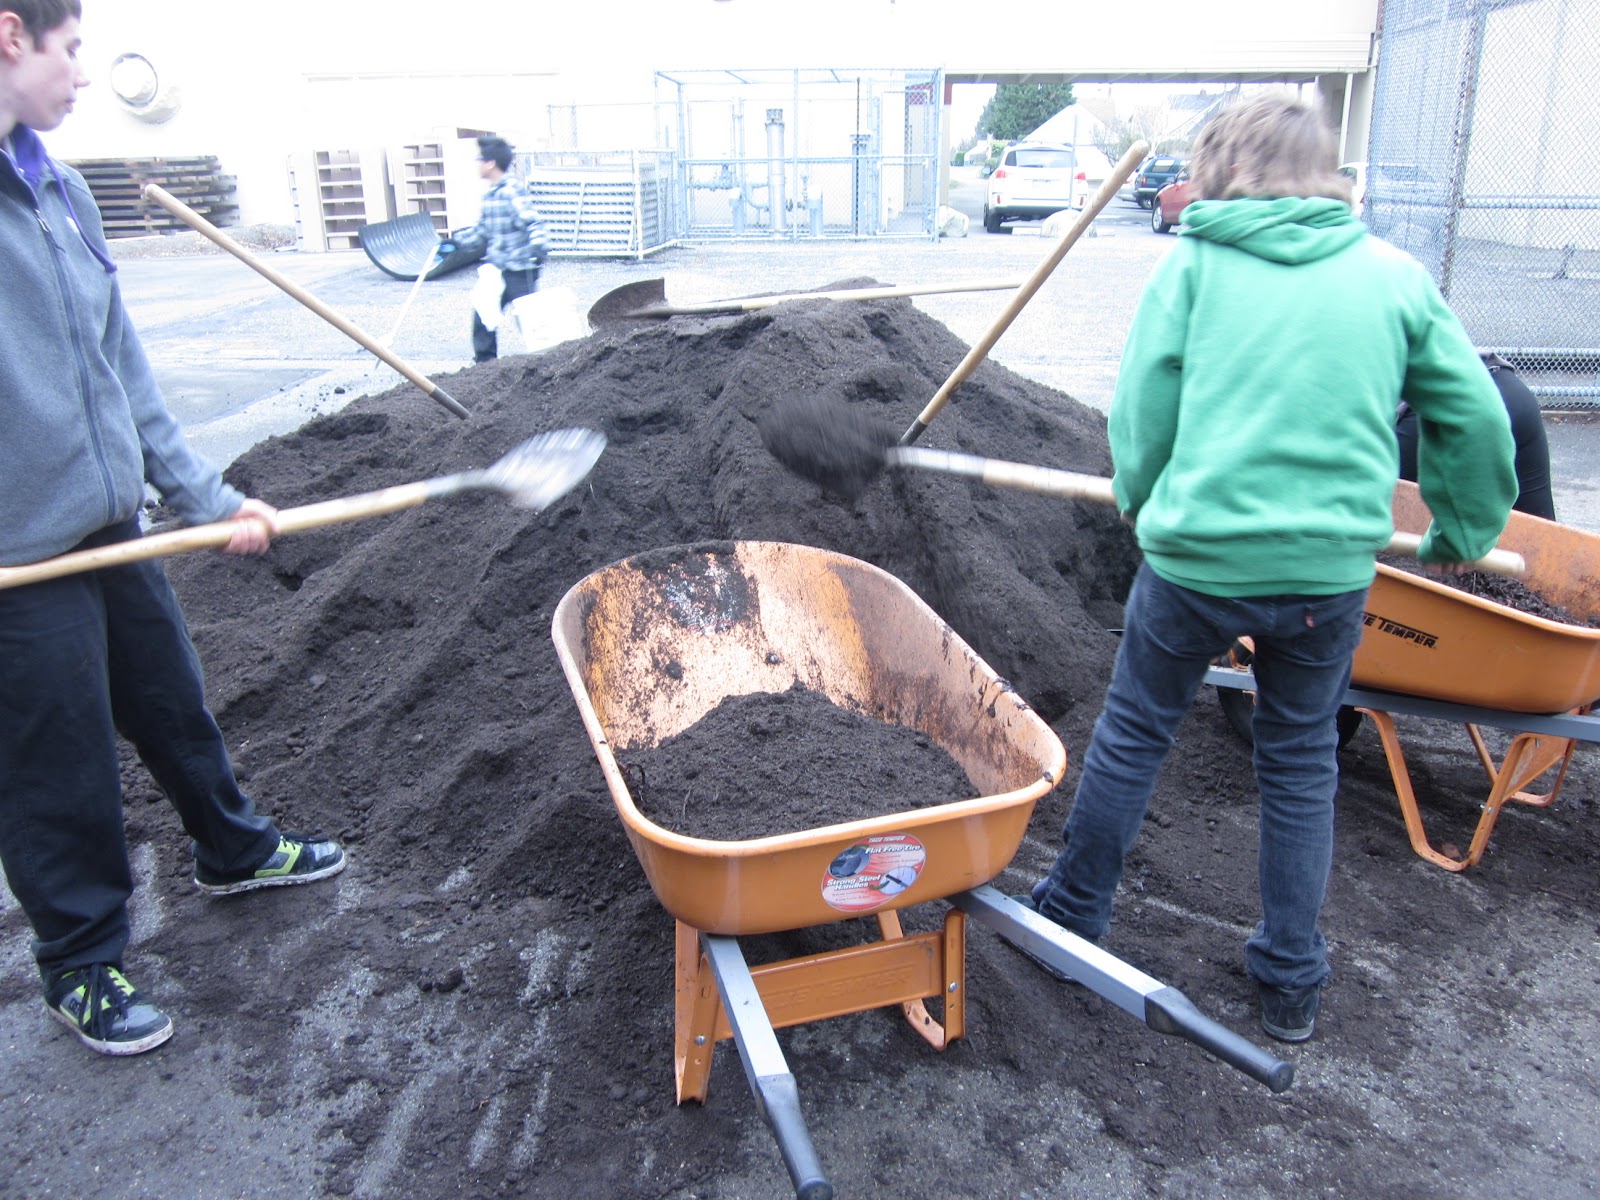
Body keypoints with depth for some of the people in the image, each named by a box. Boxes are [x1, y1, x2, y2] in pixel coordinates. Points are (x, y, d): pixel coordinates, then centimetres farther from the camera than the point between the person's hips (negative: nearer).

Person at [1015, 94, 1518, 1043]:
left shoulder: (1194, 263, -1)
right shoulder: (1395, 275, 6)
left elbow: (1140, 410, -2)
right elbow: (1477, 417, 8)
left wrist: (1142, 502, 16)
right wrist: (1465, 532, 24)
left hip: (1196, 554, -2)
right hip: (1332, 565, 3)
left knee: (1133, 732, 16)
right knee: (1302, 760, 18)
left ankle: (1074, 914, 32)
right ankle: (1293, 982, 28)